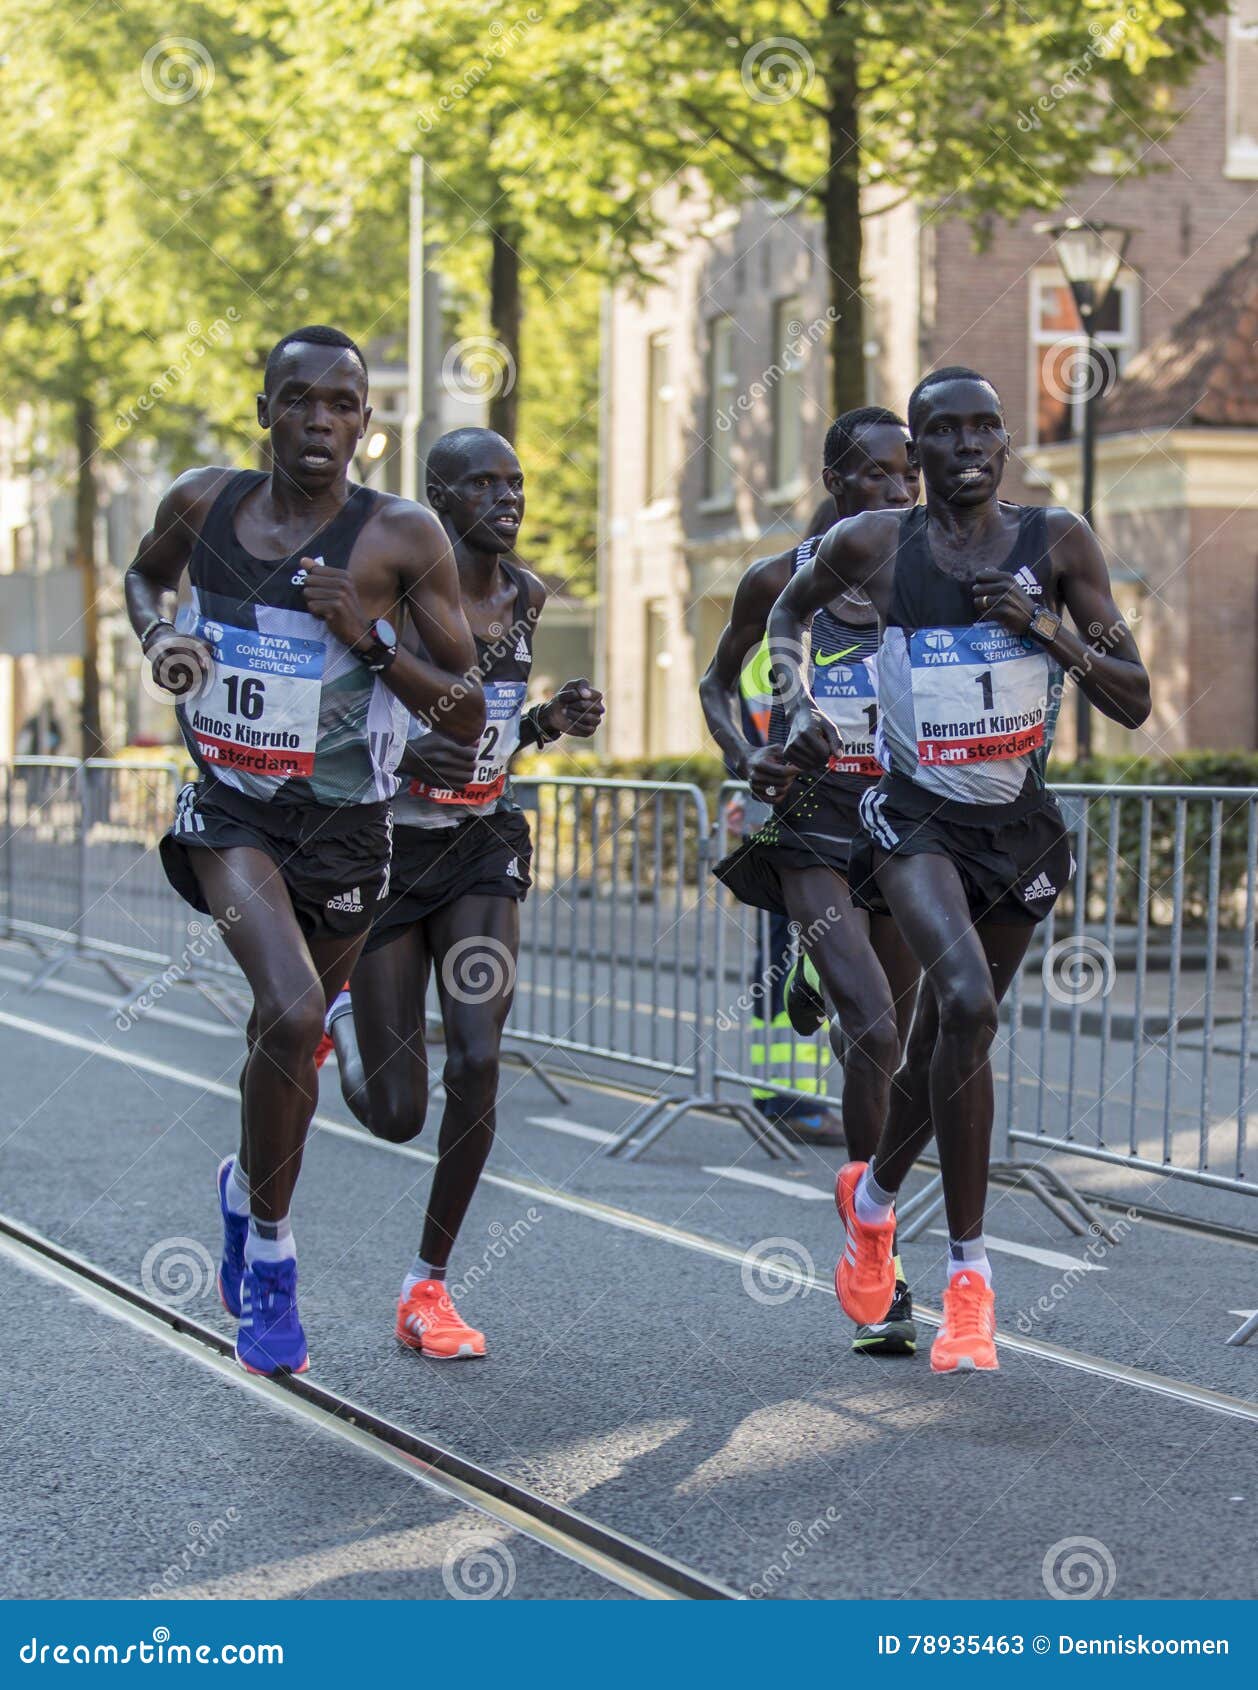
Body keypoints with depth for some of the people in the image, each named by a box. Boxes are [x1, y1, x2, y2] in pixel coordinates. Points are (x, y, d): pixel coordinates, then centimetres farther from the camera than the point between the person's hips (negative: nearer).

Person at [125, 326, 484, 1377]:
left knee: (292, 1037, 18)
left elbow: (469, 719, -8)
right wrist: (157, 635, -1)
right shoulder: (203, 504, -3)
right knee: (293, 1014, -26)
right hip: (229, 810, -1)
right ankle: (269, 1247, -5)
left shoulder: (401, 538, -11)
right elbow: (144, 576, 21)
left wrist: (372, 639, -22)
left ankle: (249, 1189, 52)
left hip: (343, 828, 1)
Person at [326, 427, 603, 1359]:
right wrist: (404, 754, -30)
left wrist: (553, 720, -3)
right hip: (389, 847, -4)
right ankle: (343, 1011, 37)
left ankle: (429, 1289, 2)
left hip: (483, 845, 4)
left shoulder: (525, 596, 4)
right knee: (396, 1115, -1)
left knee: (477, 1061, -13)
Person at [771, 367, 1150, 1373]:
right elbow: (789, 614, 18)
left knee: (949, 1039, 15)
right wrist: (800, 707, 1)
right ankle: (969, 1272, -16)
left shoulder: (1058, 542, -3)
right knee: (966, 1004, -27)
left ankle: (875, 1193, 46)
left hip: (1021, 826, 3)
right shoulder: (872, 545, -4)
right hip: (918, 817, -3)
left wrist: (1048, 629, -17)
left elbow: (1135, 703, -3)